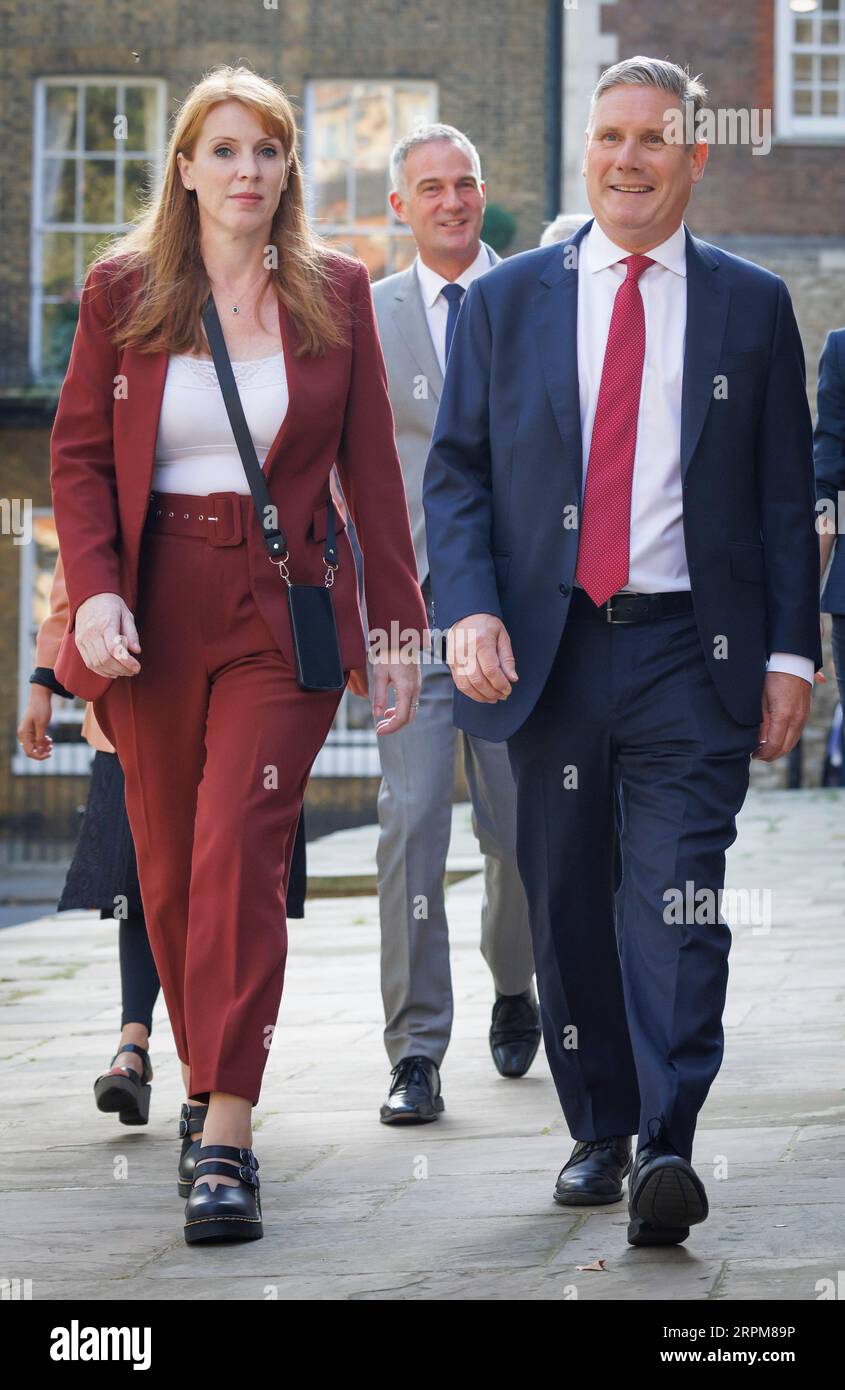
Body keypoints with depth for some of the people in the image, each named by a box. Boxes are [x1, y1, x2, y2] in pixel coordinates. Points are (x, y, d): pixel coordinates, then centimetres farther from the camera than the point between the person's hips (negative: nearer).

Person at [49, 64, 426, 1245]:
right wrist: (95, 592, -10)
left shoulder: (335, 293, 5)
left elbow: (370, 467, 7)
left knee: (240, 850, -14)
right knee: (168, 868, 8)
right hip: (155, 605, 2)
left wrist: (397, 623, 4)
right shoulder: (121, 291, 4)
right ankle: (206, 1072, 31)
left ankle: (226, 1141, -16)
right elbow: (80, 455, 4)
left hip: (285, 605, -1)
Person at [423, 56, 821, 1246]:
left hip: (690, 654, -2)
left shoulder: (752, 308, 8)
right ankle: (598, 1134, 21)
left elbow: (785, 497, 7)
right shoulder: (505, 301, 10)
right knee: (566, 905, 8)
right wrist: (469, 608, -9)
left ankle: (668, 1148, -15)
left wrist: (789, 655, 0)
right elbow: (457, 470, 7)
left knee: (678, 898, -12)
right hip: (546, 648, 2)